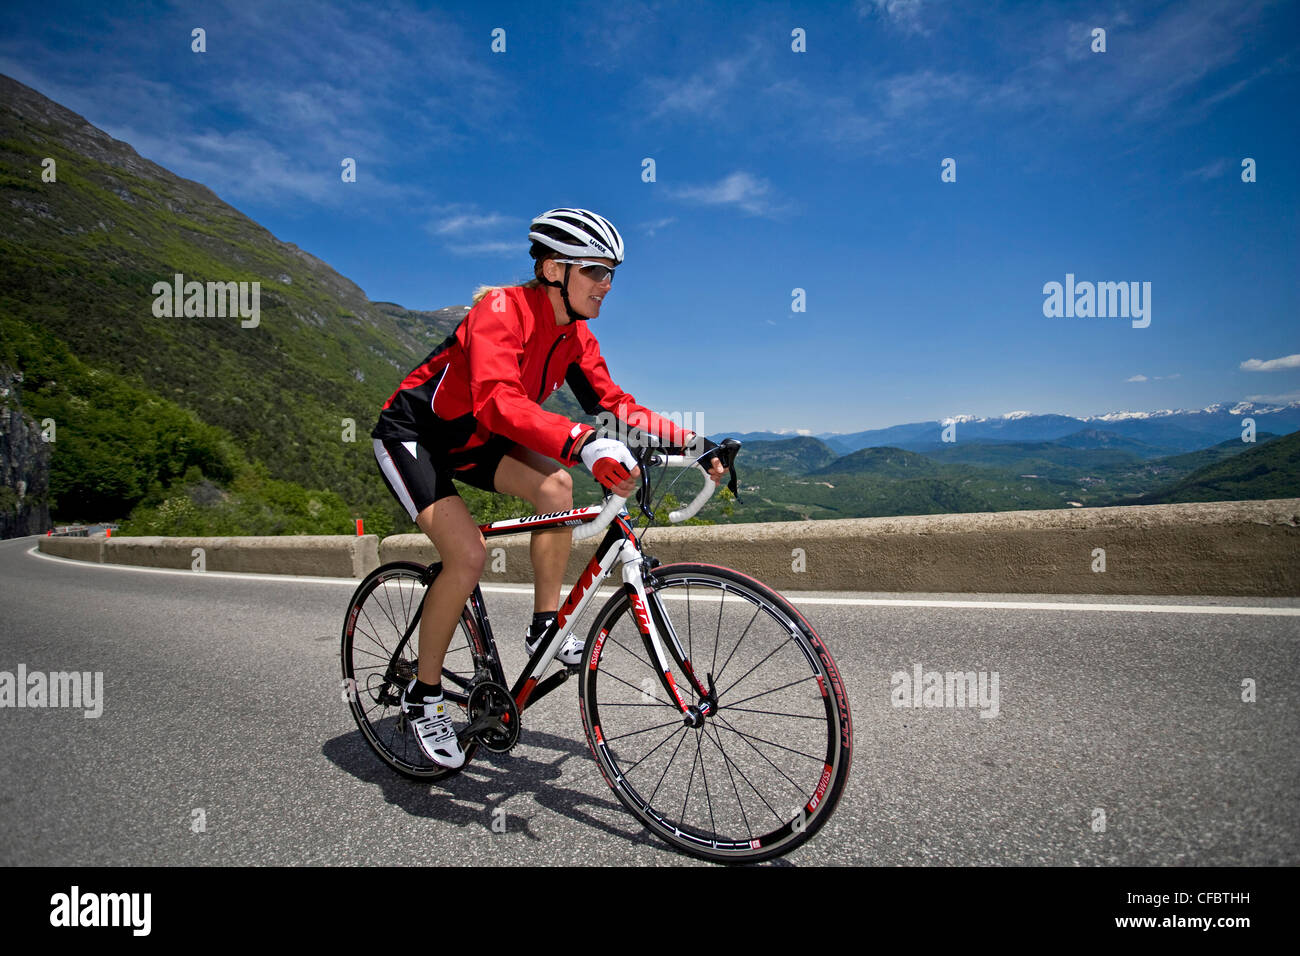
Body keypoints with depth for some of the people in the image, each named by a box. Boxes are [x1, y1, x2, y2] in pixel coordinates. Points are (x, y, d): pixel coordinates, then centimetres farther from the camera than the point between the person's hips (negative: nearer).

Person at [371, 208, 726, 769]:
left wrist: (690, 440, -16)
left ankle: (545, 627, -4)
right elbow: (499, 402, -46)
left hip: (472, 439, 7)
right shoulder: (502, 311, -29)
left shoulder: (574, 335, -6)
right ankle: (423, 695, 0)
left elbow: (614, 404, -5)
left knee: (555, 485, -19)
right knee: (469, 554, -22)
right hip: (410, 434, -7)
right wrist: (585, 445, -60)